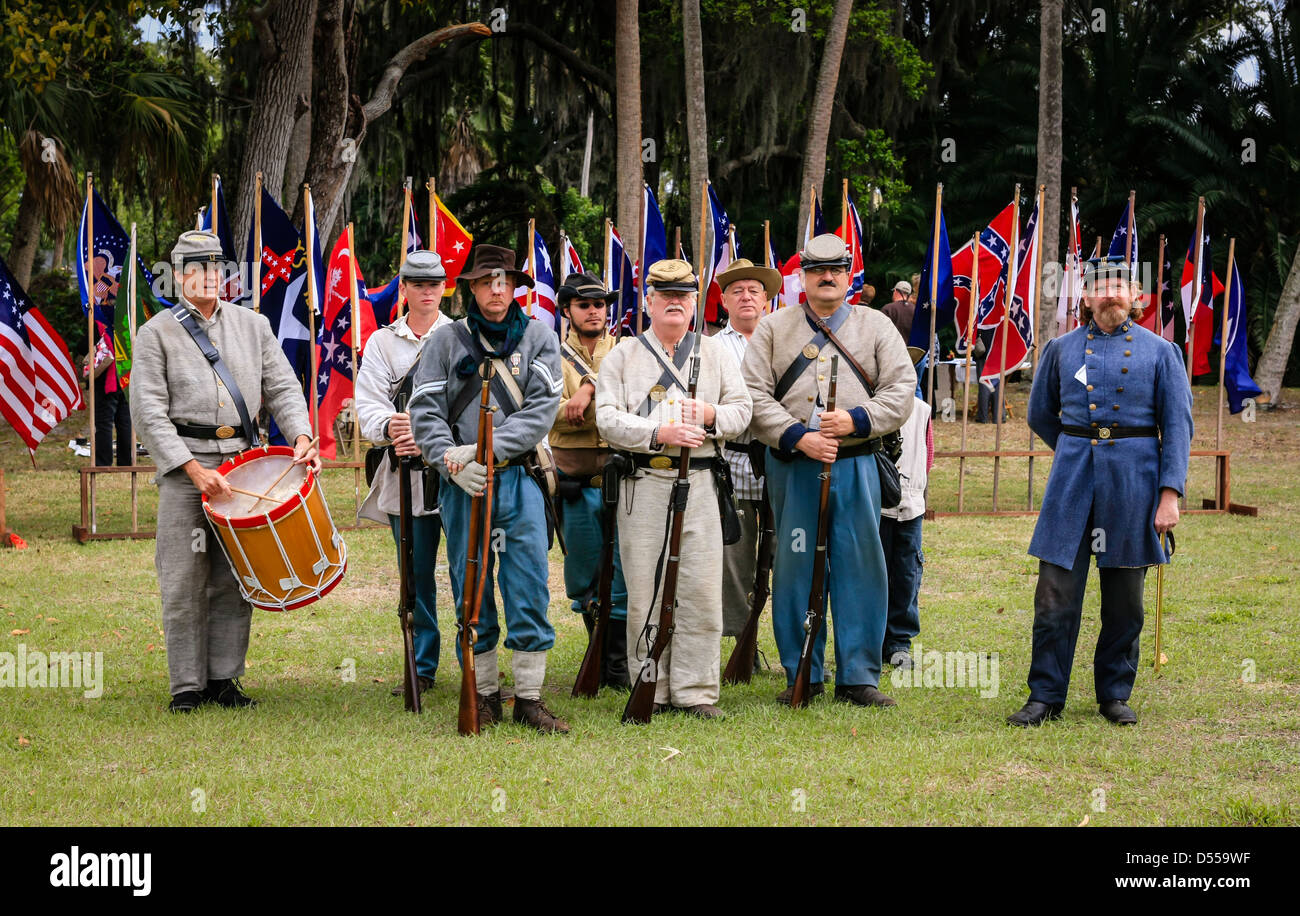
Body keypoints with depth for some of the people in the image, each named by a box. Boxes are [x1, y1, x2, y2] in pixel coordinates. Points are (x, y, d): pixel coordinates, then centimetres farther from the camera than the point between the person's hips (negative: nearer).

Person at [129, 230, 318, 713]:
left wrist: (301, 437, -10)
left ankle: (224, 678, 14)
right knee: (184, 583, -2)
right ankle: (187, 685, 5)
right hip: (184, 465, -3)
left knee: (235, 580, 6)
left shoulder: (253, 325, 12)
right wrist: (193, 469, -15)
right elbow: (148, 412, -5)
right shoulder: (156, 334, 1)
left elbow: (282, 387, 10)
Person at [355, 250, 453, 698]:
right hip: (406, 476, 2)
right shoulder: (381, 342, 12)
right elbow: (368, 403, 3)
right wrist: (388, 429, -19)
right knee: (415, 574, 6)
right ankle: (422, 667, 15)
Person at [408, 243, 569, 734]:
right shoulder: (447, 340, 6)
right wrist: (452, 460, -17)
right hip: (463, 485, 0)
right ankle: (485, 697, 15)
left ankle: (529, 698, 4)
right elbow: (424, 410, 0)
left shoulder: (539, 337, 6)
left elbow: (541, 408, -5)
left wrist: (485, 449, -16)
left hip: (520, 478, 0)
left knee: (529, 590, -4)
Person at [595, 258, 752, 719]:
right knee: (645, 592, 0)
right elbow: (608, 419, -1)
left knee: (701, 590, -3)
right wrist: (659, 432, -15)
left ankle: (696, 692, 3)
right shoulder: (623, 356, 9)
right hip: (642, 484, -1)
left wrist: (711, 414, -10)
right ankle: (651, 692, 8)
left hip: (699, 483, 1)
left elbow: (741, 410, 12)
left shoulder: (716, 353, 15)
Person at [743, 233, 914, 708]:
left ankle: (858, 677, 8)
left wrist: (856, 420, -15)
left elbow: (901, 389, 2)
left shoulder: (876, 327, 10)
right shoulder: (773, 328, 8)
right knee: (796, 569, 3)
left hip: (856, 467, 0)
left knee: (860, 567, 1)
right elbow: (754, 396, -1)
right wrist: (798, 437, -15)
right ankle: (802, 676, 13)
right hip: (793, 469, 0)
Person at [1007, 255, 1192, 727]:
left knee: (1124, 601, 7)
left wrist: (1169, 494, -9)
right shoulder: (1062, 349, 7)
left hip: (1132, 488, -1)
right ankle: (1045, 696, 4)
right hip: (1072, 484, 1)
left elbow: (1178, 427, -1)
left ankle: (1115, 694, 19)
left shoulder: (1159, 352, 2)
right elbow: (1040, 415, 19)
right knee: (1056, 595, -3)